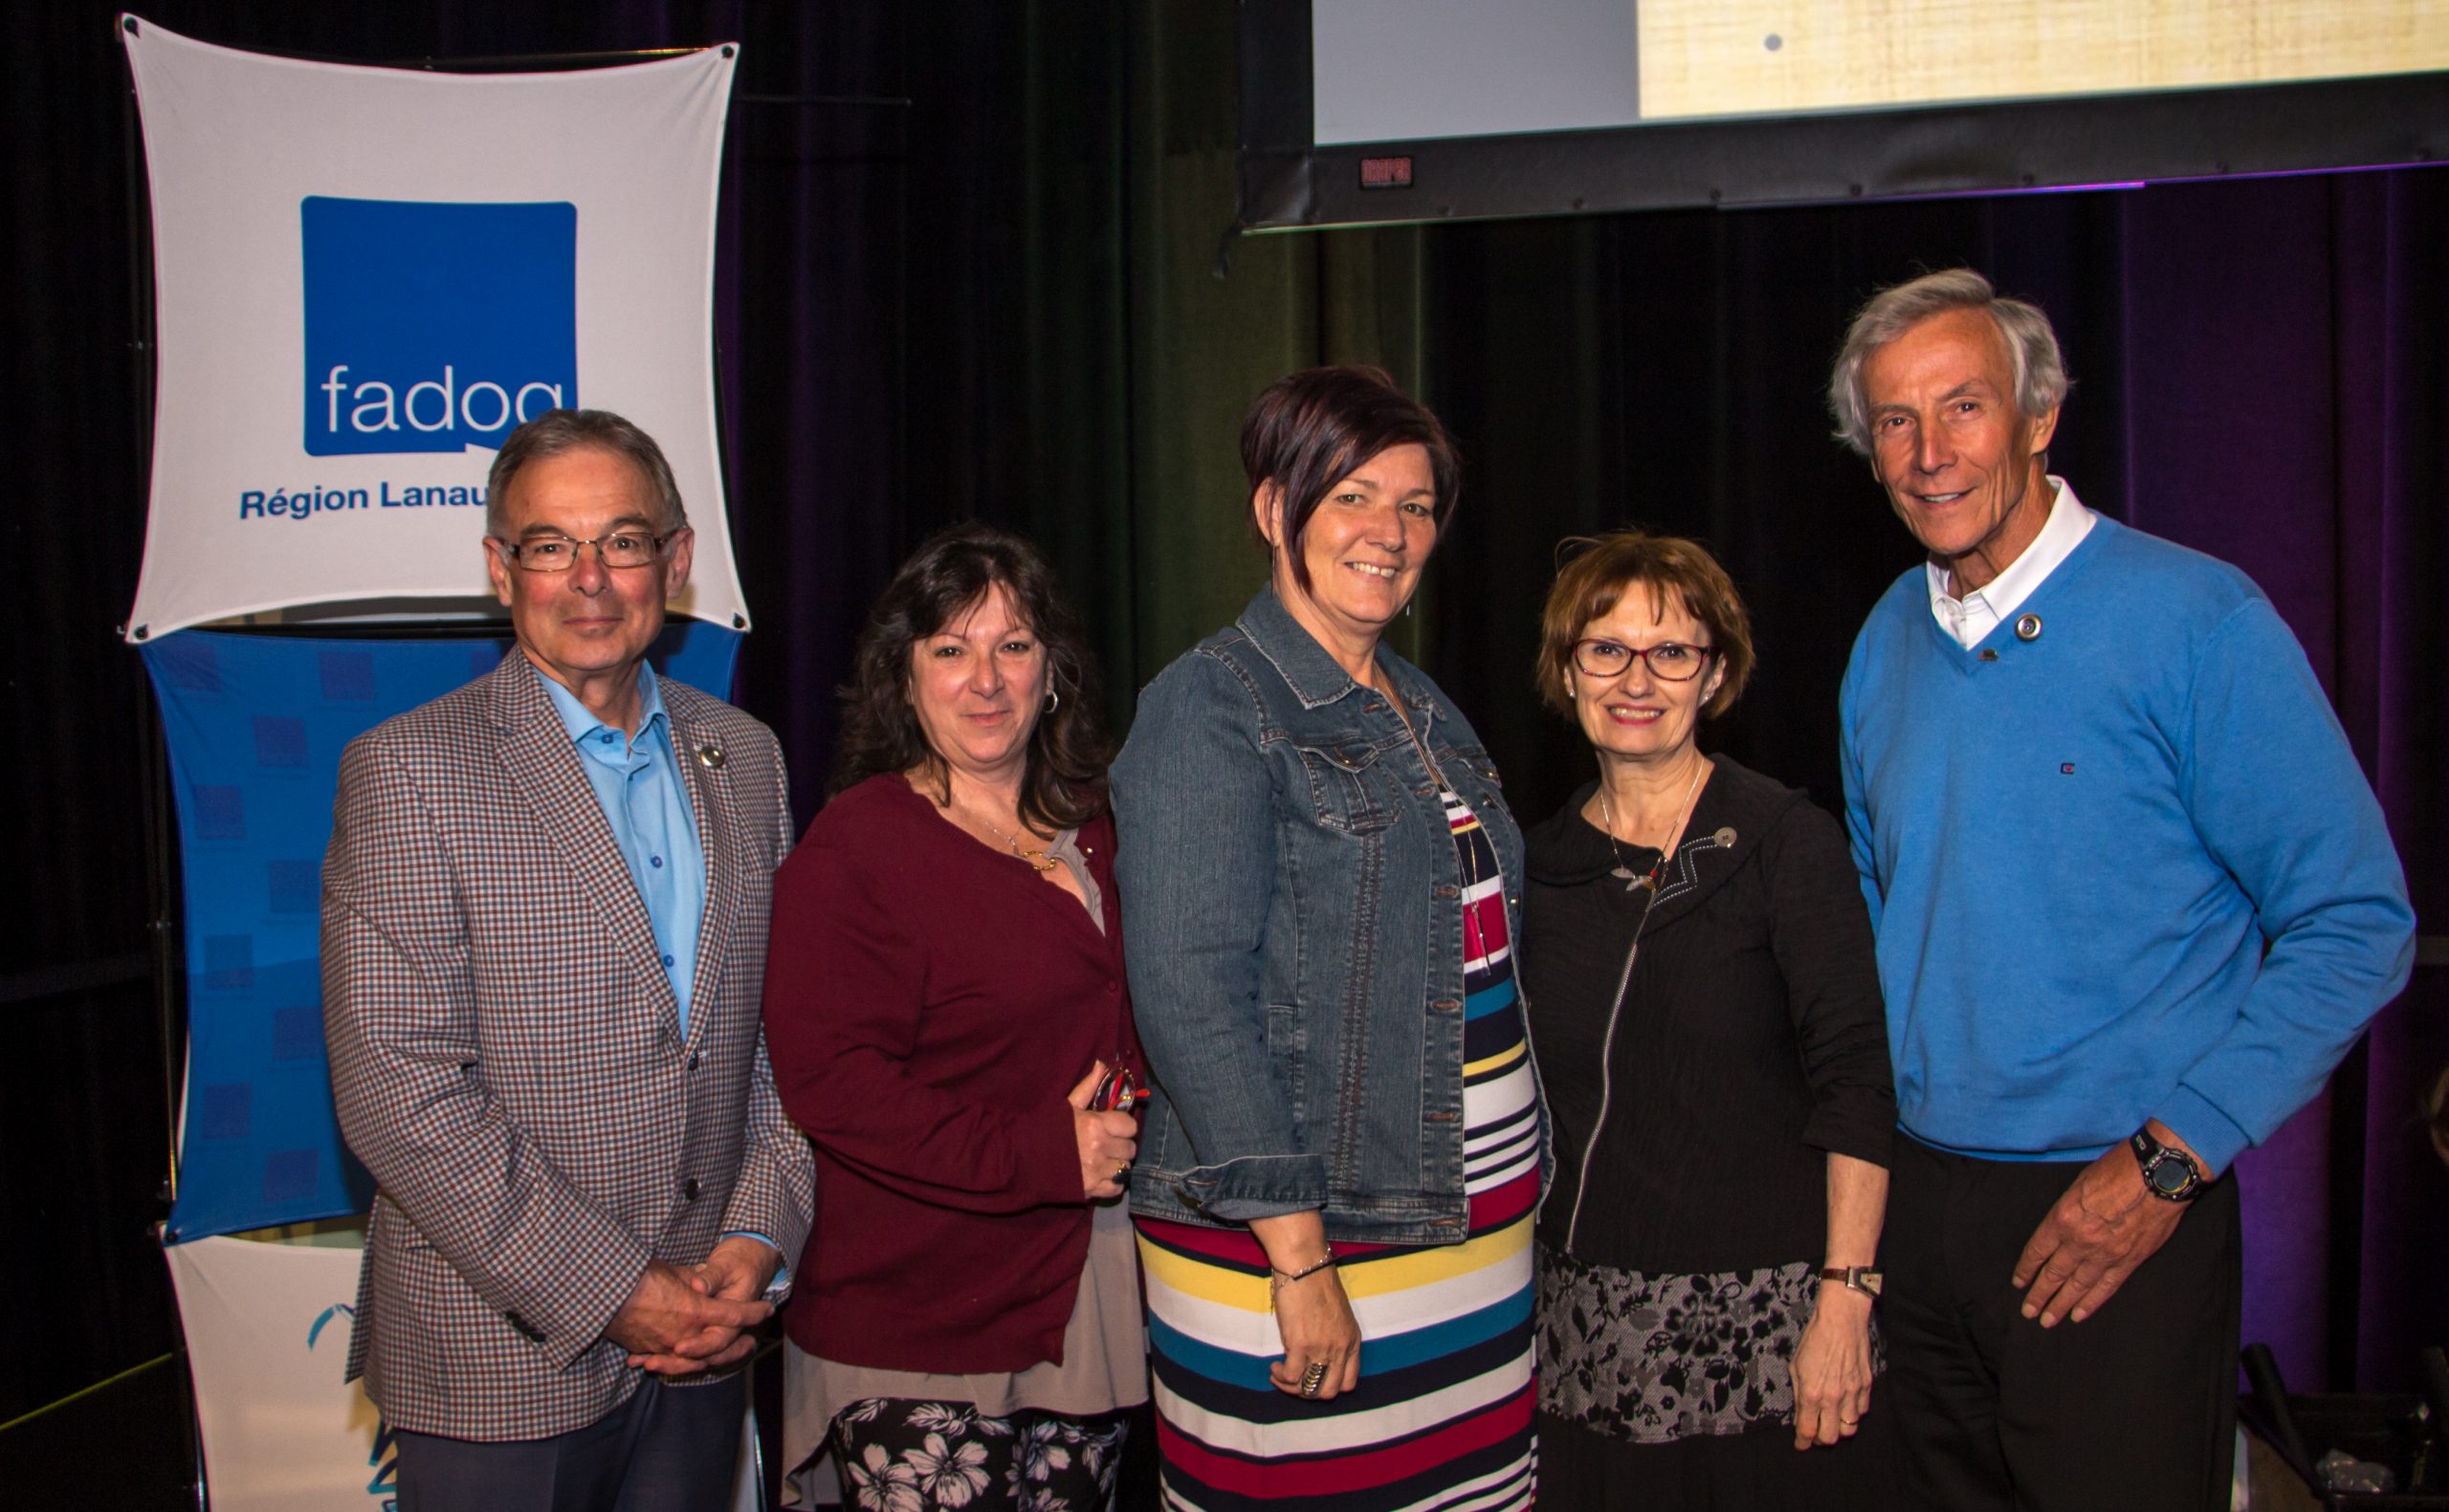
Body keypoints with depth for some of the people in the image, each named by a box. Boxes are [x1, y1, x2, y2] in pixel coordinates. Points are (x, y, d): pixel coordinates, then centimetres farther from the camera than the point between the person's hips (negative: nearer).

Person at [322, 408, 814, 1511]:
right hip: (500, 1365, -4)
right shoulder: (407, 771, -10)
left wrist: (757, 1240, -3)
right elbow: (398, 1095, -16)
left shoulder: (744, 758, 6)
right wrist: (614, 1292, -16)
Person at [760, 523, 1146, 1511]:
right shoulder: (853, 848, -11)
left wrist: (1124, 1131, 5)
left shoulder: (1084, 829, 12)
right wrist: (1037, 1155, -20)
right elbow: (829, 1080, -18)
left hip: (1086, 1303, 7)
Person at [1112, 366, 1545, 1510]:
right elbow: (1191, 996, -18)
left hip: (1478, 1231, 7)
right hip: (1287, 1238, -7)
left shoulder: (1421, 709, 14)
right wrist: (1300, 1261, -20)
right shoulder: (1213, 707, -10)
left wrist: (1519, 1181, 15)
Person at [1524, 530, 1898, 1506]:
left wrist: (1845, 1297, -15)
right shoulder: (1543, 864, 6)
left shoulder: (1786, 841, -5)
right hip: (1588, 1316, 4)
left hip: (1765, 1315, -3)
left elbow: (1854, 1082, -9)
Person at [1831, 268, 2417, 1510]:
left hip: (2116, 1218, -5)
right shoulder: (1888, 642, 6)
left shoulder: (2195, 620, -12)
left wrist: (2169, 1159, -17)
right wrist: (1874, 1108, 9)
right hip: (1915, 1207, 5)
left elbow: (2355, 927, -12)